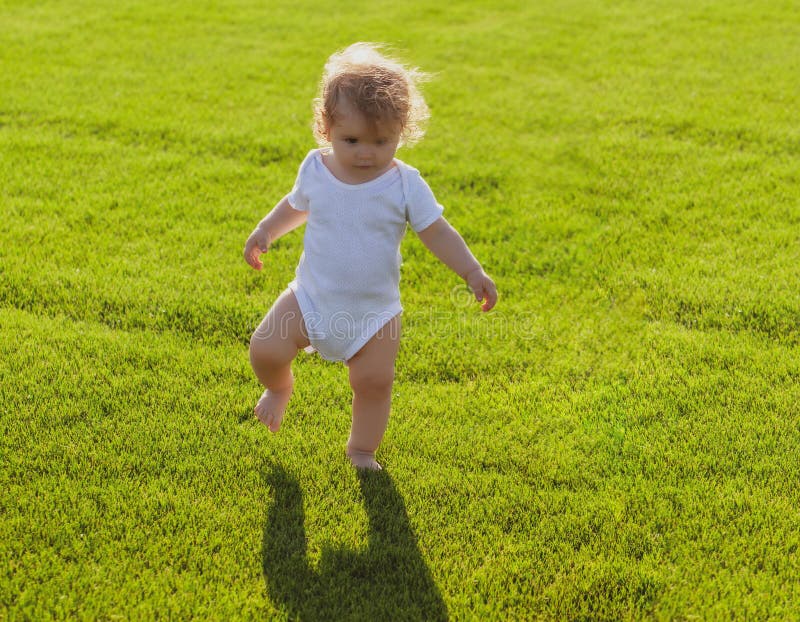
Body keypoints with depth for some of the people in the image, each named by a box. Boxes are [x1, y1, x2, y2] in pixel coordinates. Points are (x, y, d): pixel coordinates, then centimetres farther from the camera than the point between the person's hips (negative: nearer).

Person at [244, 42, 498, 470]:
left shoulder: (405, 184, -14)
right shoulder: (315, 168, -7)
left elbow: (437, 233, -10)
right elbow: (297, 205, 15)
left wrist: (473, 274, -19)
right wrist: (265, 231, 3)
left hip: (374, 311, -1)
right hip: (311, 298, 2)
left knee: (374, 383, -1)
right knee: (264, 350, -8)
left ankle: (362, 449, 28)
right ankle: (279, 388, 29)